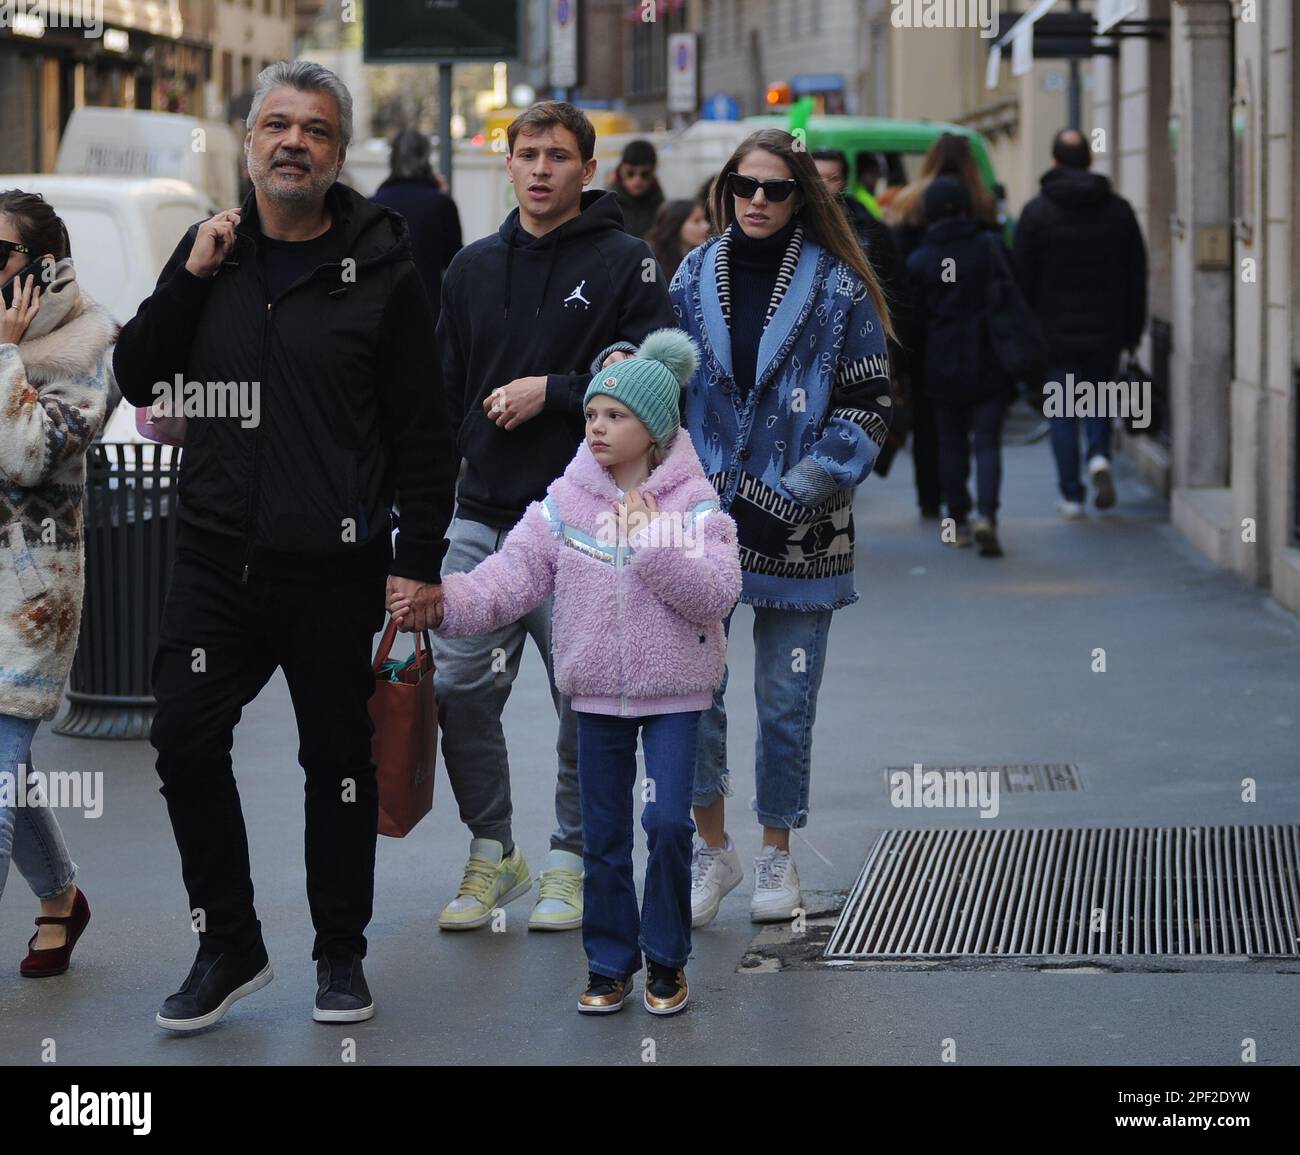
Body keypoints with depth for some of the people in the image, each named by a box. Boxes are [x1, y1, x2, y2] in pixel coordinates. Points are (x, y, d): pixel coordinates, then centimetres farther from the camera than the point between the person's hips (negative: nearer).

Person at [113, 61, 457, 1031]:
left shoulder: (380, 270, -3)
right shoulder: (210, 252, 8)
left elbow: (424, 432, -2)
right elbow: (136, 379, 7)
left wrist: (419, 561, -7)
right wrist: (189, 279, -6)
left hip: (335, 567, -3)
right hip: (216, 558, 3)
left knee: (338, 754, 7)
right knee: (186, 739, -5)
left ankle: (341, 953, 23)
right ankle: (229, 944, 11)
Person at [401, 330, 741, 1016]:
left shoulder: (694, 503, -8)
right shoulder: (565, 503, -2)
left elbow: (715, 594, -18)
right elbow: (508, 579, -7)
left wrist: (652, 540, -25)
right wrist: (443, 601, -23)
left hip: (674, 692, -3)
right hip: (598, 692, 3)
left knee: (668, 823, -8)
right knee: (602, 836, 9)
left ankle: (667, 959, 12)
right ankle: (609, 963, 24)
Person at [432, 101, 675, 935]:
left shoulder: (625, 263, -1)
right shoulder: (474, 268, 13)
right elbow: (444, 389, 16)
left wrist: (551, 391, -14)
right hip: (484, 515, 4)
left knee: (586, 699, 2)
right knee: (459, 689, 0)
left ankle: (572, 861, 17)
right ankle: (492, 854, 15)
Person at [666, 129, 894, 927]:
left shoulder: (837, 288, 0)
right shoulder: (693, 278, 8)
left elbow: (868, 406, -1)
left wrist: (803, 490, -11)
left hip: (797, 531, -2)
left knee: (786, 702, 4)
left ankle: (778, 854, 21)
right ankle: (714, 847, 13)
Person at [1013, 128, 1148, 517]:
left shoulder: (1037, 212, -5)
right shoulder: (1118, 210, 3)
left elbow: (1022, 278, -5)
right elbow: (1137, 277, 6)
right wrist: (1132, 331, 13)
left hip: (1056, 333, -2)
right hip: (1105, 331, 2)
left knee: (1062, 413, 5)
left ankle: (1072, 496, 3)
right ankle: (1099, 455, -7)